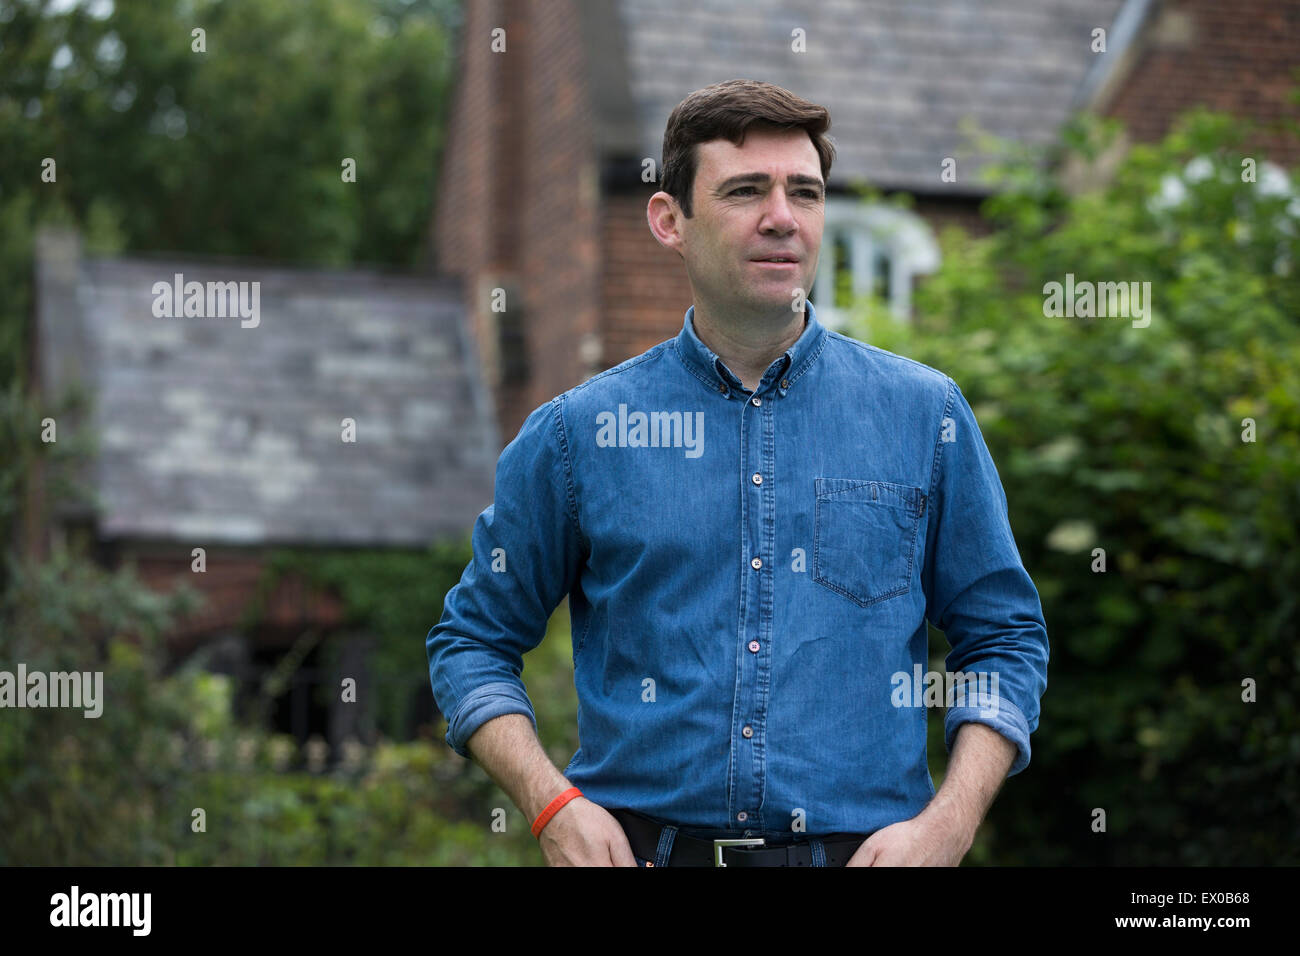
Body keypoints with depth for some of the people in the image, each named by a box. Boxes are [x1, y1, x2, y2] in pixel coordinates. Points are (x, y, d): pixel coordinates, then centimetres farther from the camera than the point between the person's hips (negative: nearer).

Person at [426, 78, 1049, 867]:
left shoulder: (925, 415, 4)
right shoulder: (578, 432, 3)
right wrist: (552, 804, -6)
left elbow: (1006, 640, 8)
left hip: (862, 845, 0)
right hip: (645, 845, 0)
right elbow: (474, 640, 9)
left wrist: (948, 823, -6)